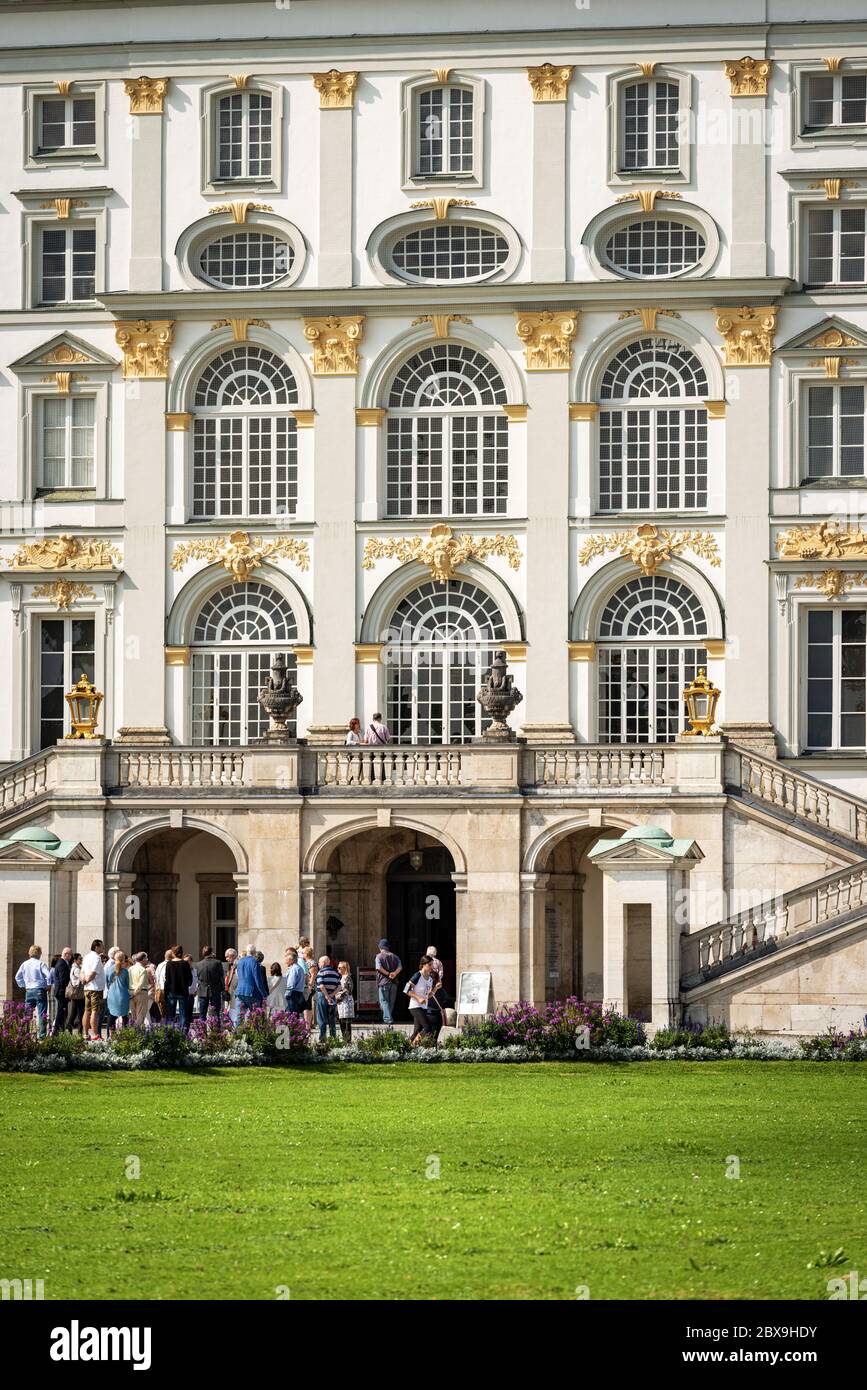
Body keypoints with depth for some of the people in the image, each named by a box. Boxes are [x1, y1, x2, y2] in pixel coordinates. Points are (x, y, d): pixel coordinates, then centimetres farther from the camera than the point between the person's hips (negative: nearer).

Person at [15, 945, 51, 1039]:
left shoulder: (25, 964, 6)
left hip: (29, 991, 4)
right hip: (40, 990, -4)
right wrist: (48, 986, -3)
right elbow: (48, 976, -17)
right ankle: (42, 1035, -8)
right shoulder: (41, 963, -9)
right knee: (42, 1014, -3)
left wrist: (23, 986, 16)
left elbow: (18, 977, 9)